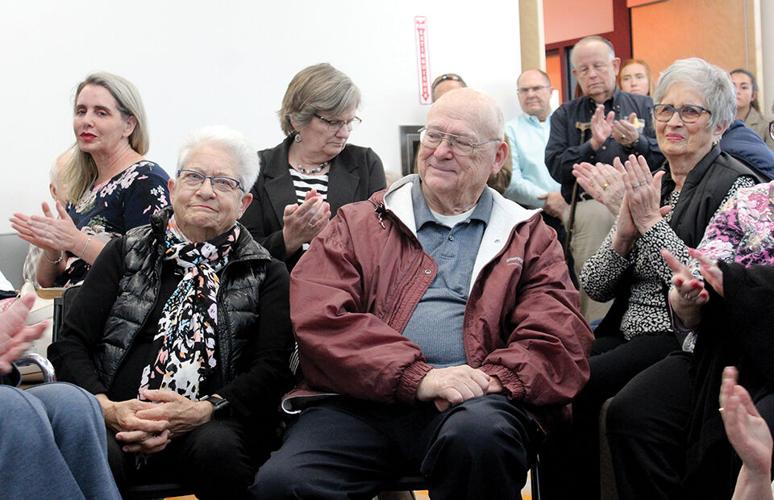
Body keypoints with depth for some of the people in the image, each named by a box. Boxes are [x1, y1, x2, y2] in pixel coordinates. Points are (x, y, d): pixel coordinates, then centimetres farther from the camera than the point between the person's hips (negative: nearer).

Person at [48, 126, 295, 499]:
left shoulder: (265, 273, 14)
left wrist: (202, 411, -16)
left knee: (215, 445, -35)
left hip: (212, 425, 0)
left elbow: (273, 369, 2)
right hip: (115, 422, 1)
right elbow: (71, 343, 10)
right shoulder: (126, 253, 17)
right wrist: (106, 407, -10)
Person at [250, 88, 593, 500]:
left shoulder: (529, 237, 19)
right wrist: (418, 376, -13)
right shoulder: (358, 224, 17)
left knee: (479, 433, -36)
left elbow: (556, 339, 6)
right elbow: (319, 317, 0)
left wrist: (491, 380, -16)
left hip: (472, 402, 0)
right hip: (364, 400, 0)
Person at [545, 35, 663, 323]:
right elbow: (556, 168, 4)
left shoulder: (643, 107, 17)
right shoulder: (565, 115, 18)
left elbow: (664, 158, 6)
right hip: (590, 209, 0)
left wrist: (635, 142, -12)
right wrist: (592, 144, -10)